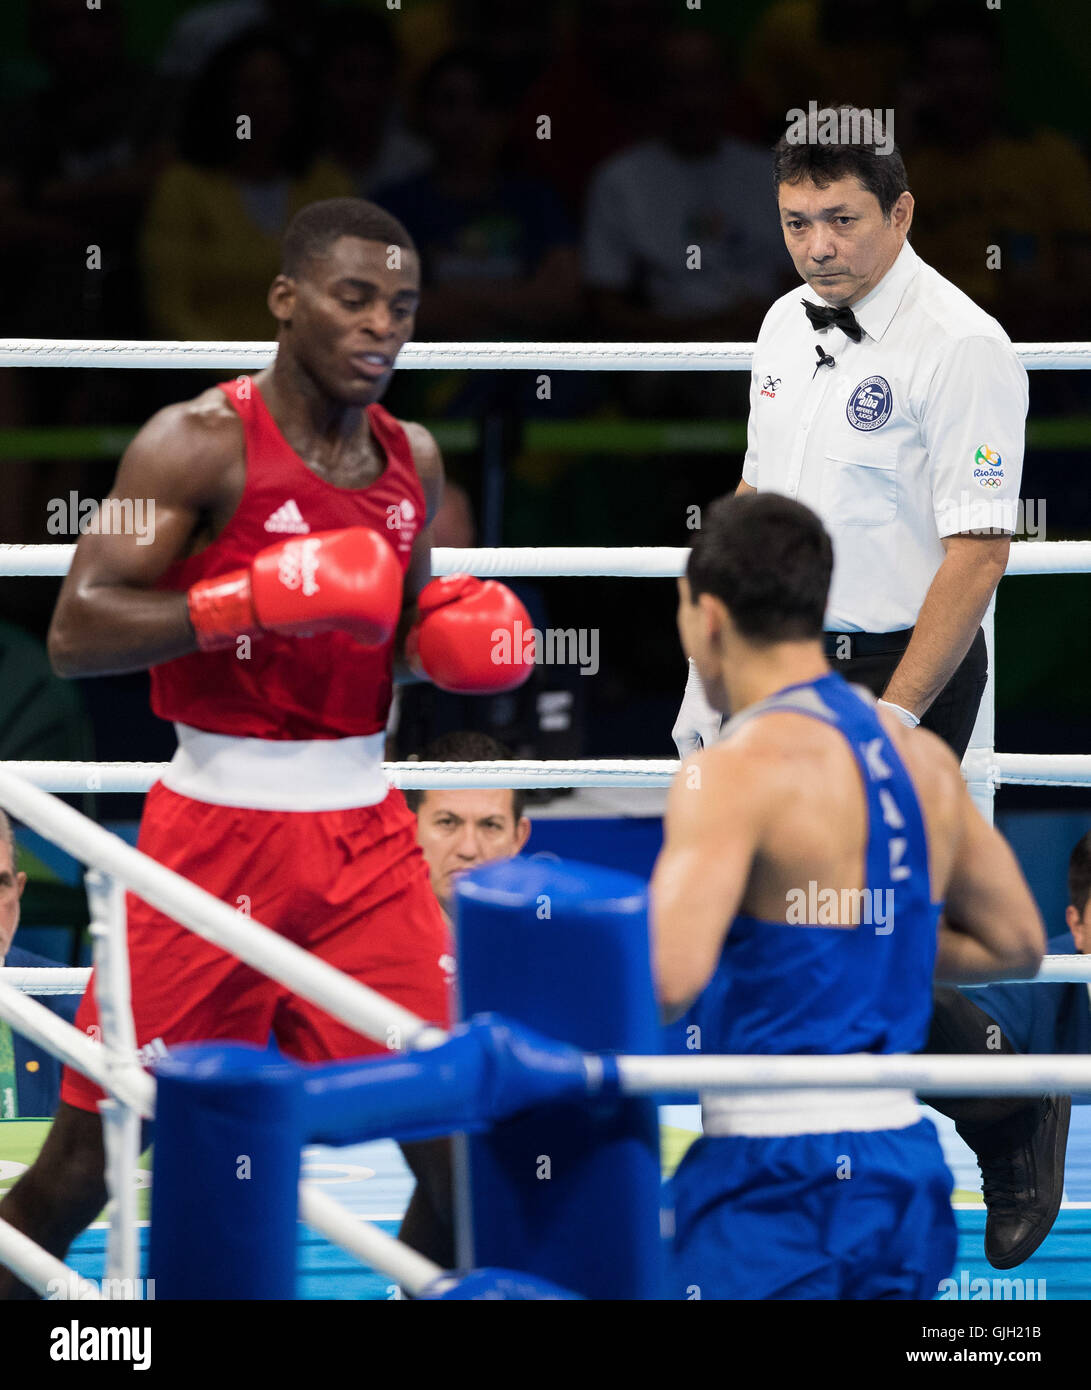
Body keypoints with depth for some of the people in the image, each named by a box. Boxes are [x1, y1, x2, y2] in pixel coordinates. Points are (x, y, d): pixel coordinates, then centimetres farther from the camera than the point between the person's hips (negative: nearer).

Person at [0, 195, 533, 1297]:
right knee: (91, 1154, -1)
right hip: (218, 824, -5)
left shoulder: (412, 459, 10)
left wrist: (458, 639, 2)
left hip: (364, 828, 5)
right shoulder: (200, 443, -11)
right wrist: (258, 597, -28)